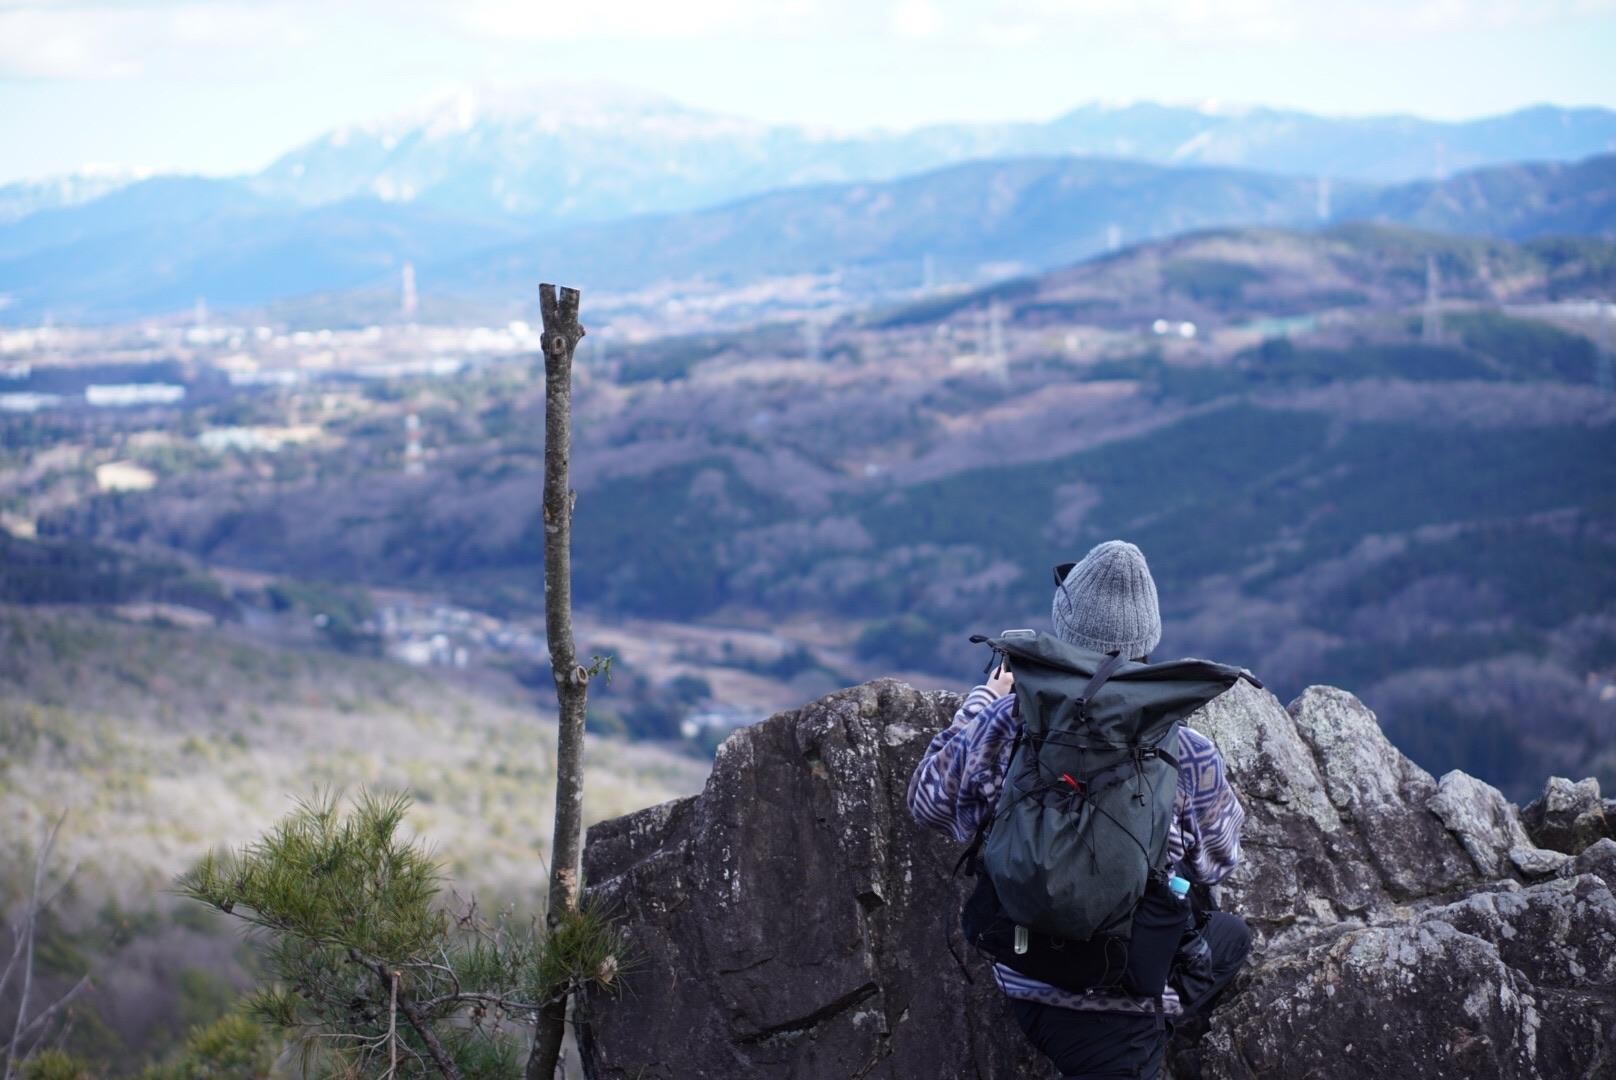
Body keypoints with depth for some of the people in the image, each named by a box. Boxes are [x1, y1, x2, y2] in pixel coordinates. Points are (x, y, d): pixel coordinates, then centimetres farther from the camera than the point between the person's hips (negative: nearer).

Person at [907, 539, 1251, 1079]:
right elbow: (1219, 861, 4)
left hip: (1026, 987, 5)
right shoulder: (1186, 753, -18)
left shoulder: (1006, 721, -13)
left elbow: (928, 801, 7)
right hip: (1126, 1001, -4)